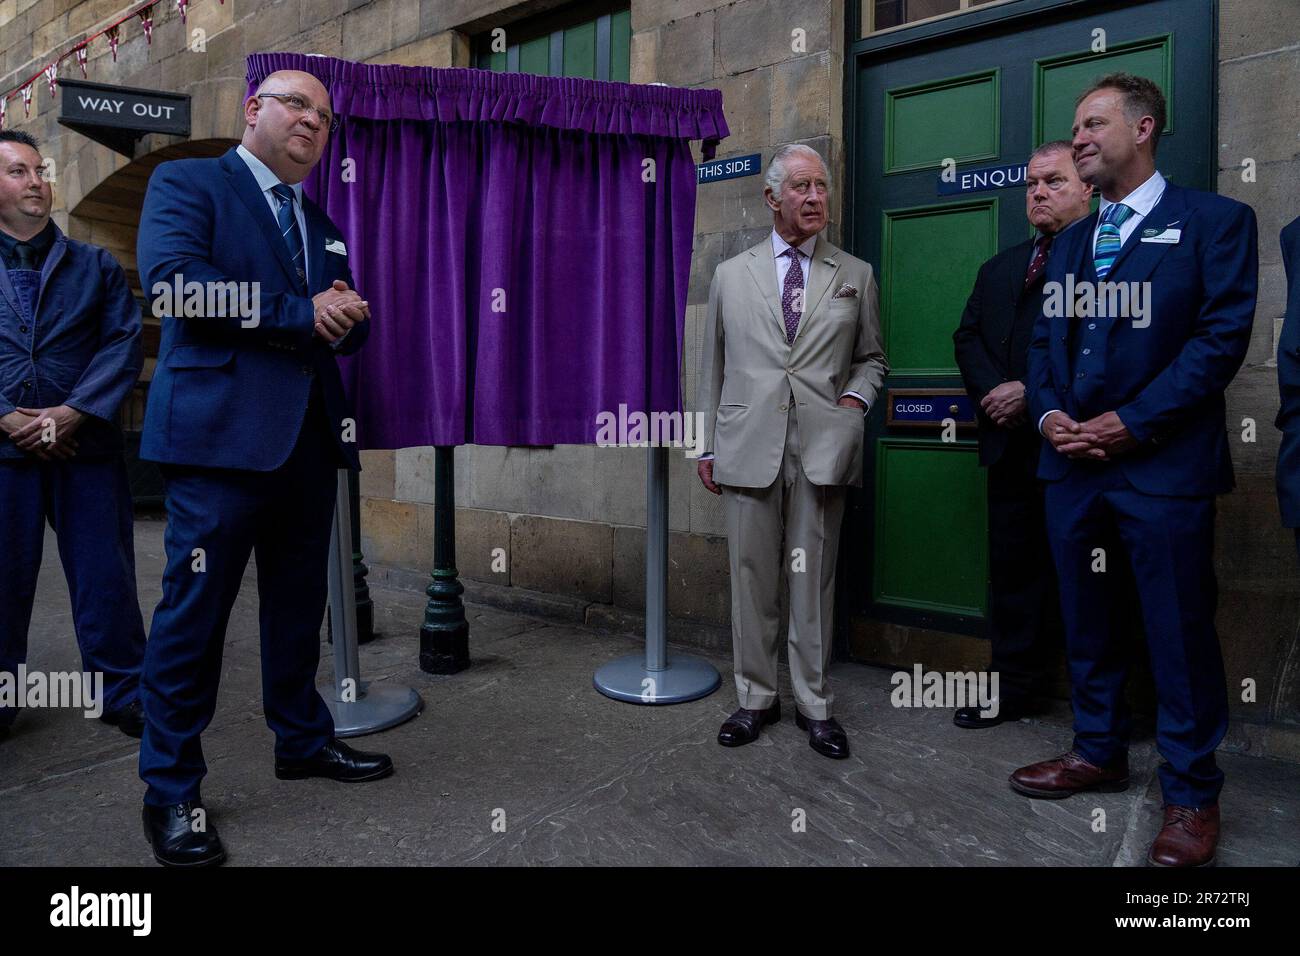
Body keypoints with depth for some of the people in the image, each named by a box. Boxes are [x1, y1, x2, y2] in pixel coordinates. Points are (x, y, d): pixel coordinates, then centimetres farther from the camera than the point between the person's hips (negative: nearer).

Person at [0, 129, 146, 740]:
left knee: (105, 577, 3)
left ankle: (120, 694, 15)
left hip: (86, 445, 0)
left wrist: (73, 412, -12)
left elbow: (124, 344, 0)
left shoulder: (95, 266, 11)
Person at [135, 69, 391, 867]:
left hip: (310, 436, 7)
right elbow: (173, 281, -14)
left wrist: (346, 315, -4)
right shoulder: (186, 182, 3)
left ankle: (303, 740, 29)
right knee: (195, 608, -3)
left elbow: (347, 325, 21)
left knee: (299, 603, 14)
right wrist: (300, 313, -13)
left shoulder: (321, 223, 22)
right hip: (223, 431, -6)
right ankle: (171, 788, 10)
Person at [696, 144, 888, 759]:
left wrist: (855, 399, -2)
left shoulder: (855, 276, 13)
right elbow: (712, 367, 13)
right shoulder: (731, 275, 13)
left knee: (814, 578, 4)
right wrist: (707, 447, 8)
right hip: (748, 448, 1)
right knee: (751, 576, 5)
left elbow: (872, 358, 19)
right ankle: (755, 698, 19)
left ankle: (814, 703, 18)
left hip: (822, 449, 0)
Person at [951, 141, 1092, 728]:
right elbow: (967, 337, 12)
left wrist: (1033, 393, -16)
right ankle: (1012, 688, 23)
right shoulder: (999, 269, 19)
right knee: (1013, 567, 11)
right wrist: (994, 390, -6)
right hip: (1012, 444, 6)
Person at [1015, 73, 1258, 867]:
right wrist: (1049, 413, -3)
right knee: (1086, 616, 14)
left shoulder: (1214, 221, -1)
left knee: (1179, 630, 2)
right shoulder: (1071, 242, 17)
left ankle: (1192, 794, 18)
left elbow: (1223, 336, -10)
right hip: (1073, 462, 6)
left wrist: (1130, 422, -16)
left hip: (1163, 464, -6)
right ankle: (1100, 750, 32)